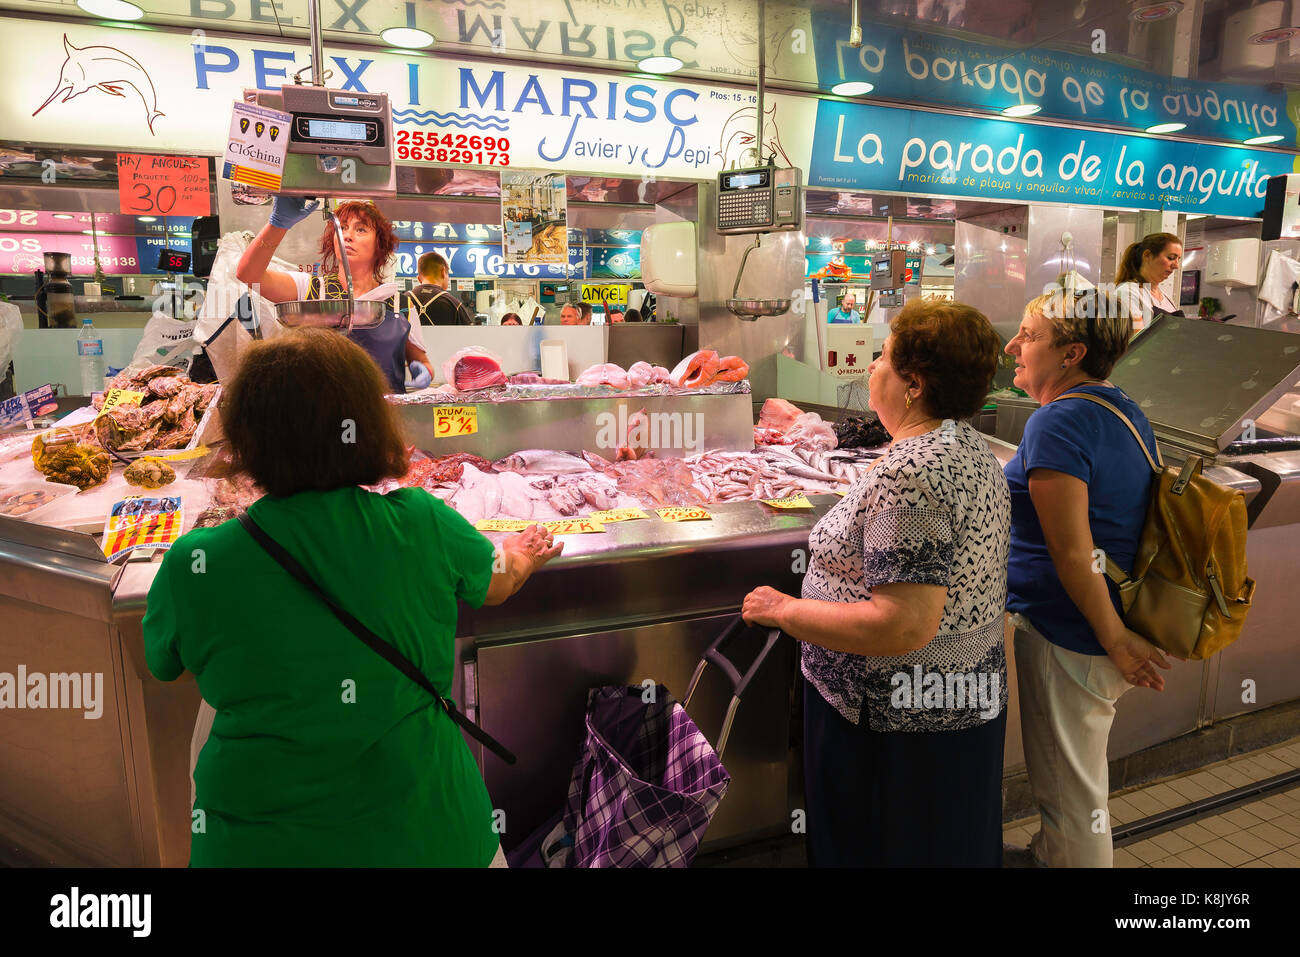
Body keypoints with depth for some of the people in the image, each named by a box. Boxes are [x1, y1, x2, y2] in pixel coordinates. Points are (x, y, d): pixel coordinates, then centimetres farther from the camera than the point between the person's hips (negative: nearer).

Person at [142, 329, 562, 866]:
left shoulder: (194, 567, -16)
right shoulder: (425, 526, -15)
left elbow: (163, 664, 6)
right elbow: (497, 584, 7)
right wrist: (520, 556, 30)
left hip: (260, 841, 0)